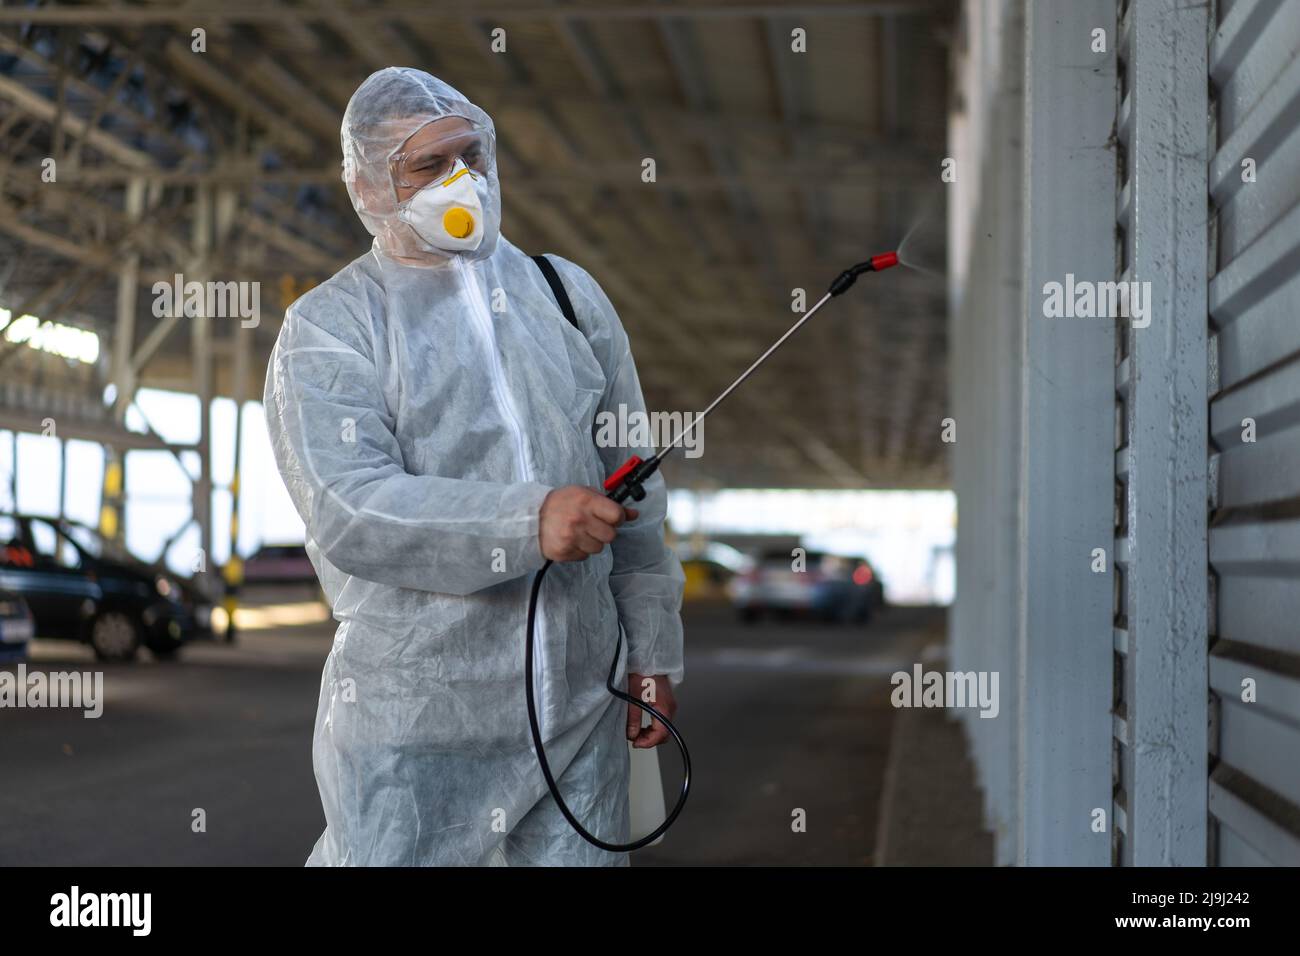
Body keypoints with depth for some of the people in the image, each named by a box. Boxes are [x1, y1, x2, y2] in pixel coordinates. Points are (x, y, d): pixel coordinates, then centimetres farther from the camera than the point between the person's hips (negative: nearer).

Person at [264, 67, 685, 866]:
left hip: (584, 704, 4)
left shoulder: (568, 293, 10)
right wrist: (528, 522, -28)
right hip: (413, 713, -4)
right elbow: (347, 512, -18)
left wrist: (654, 649, 13)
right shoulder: (329, 327, -3)